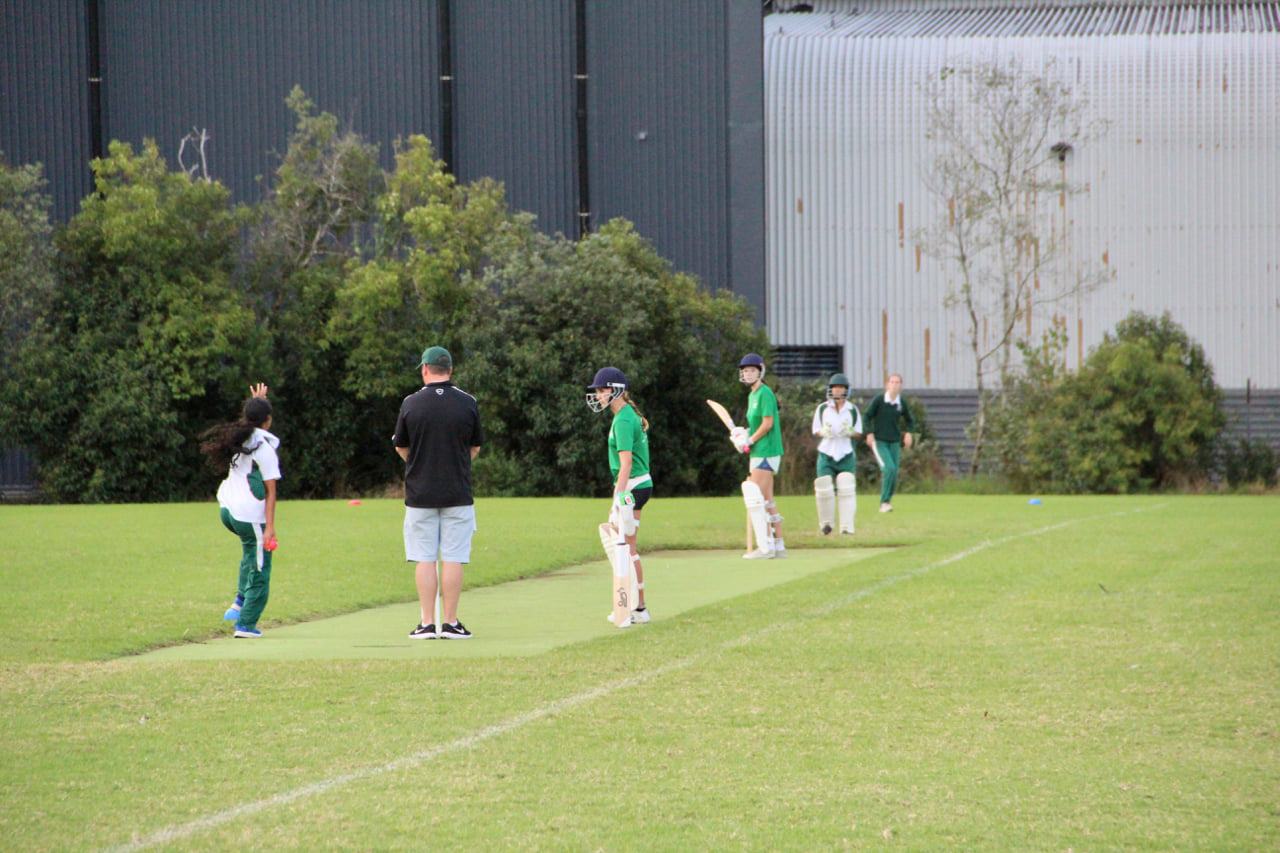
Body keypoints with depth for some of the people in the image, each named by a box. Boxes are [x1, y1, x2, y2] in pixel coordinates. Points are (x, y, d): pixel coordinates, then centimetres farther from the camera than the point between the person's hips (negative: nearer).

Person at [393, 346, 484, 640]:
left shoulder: (411, 403, -3)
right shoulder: (468, 403, -1)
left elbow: (401, 448, 8)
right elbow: (475, 449, 9)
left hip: (420, 492, 0)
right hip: (457, 493, 0)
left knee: (424, 558, 3)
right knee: (453, 558, 2)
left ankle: (427, 623, 2)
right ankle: (450, 622, 1)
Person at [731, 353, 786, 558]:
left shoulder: (765, 393, -12)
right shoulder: (752, 395, 17)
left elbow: (767, 424, -18)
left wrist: (750, 441, -10)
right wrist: (743, 434, 4)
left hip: (766, 452, -10)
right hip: (758, 452, 10)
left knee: (756, 499, -11)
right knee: (767, 499, 11)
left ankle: (765, 547, -10)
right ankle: (779, 545, 14)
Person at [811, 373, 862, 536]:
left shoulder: (853, 410, 4)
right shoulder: (822, 409, 3)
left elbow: (858, 433, 7)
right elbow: (816, 430, 5)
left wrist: (849, 432, -15)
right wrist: (824, 432, -18)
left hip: (846, 456, 0)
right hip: (826, 455, 0)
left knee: (846, 490, -11)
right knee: (825, 490, -3)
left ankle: (847, 527, -11)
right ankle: (826, 523, 18)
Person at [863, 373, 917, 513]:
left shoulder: (902, 404, 3)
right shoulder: (878, 400, -7)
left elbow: (910, 421, 18)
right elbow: (867, 417, 0)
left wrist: (909, 433, 1)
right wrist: (869, 433, -11)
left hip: (895, 442, 4)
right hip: (879, 441, -4)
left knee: (894, 473, 1)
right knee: (889, 468, -20)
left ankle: (887, 501, 18)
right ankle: (884, 503, -14)